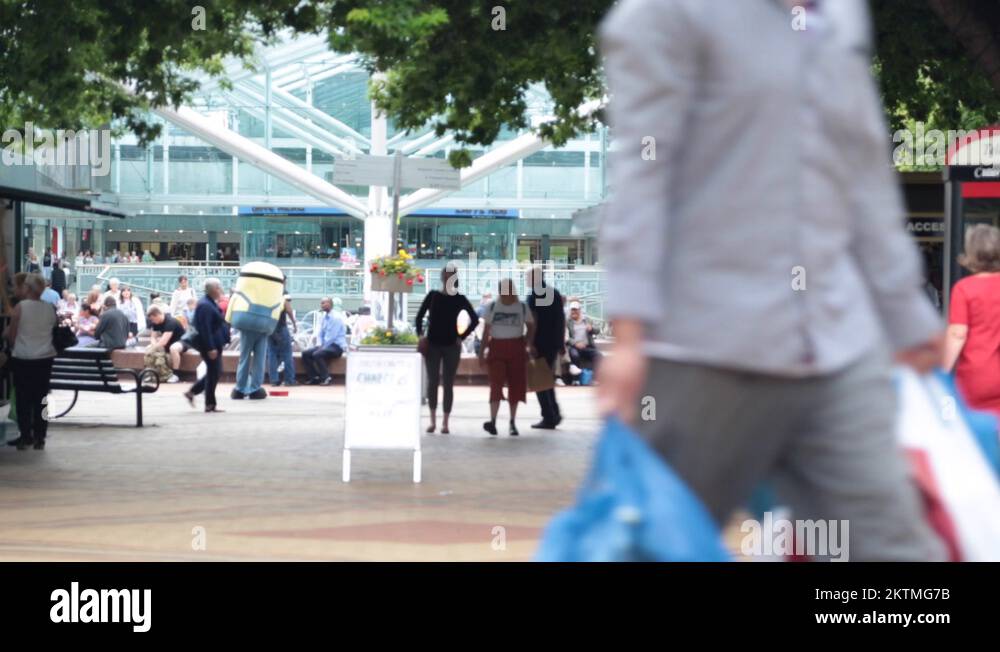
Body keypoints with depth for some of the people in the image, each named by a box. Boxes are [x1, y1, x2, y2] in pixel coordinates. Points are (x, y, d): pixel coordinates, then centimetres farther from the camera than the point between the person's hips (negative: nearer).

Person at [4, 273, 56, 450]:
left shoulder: (20, 307, -10)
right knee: (41, 399, 7)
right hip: (45, 358, 3)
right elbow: (51, 332, 8)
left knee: (23, 399, 5)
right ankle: (39, 438, 8)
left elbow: (11, 335, -4)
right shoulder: (49, 309, 1)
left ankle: (25, 437, 4)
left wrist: (14, 346, 14)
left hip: (23, 358, -3)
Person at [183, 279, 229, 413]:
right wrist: (211, 348, -26)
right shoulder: (205, 306, -20)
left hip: (215, 344, 10)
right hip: (210, 345, -10)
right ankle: (210, 404, 6)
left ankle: (192, 392, 21)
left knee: (214, 372, 16)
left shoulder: (211, 303, 13)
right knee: (214, 373, -2)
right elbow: (205, 329, -24)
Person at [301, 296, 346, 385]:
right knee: (305, 353, -5)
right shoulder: (324, 317, 12)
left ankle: (326, 378, -17)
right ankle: (314, 377, -1)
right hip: (326, 345, 9)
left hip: (337, 346, -9)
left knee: (317, 354, -31)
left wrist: (322, 347, -17)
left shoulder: (336, 317, -15)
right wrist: (318, 345, -2)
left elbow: (332, 336, -20)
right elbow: (320, 334, 15)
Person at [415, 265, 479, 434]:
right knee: (432, 382, 2)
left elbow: (474, 319, 5)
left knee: (448, 384, 0)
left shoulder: (460, 299, 1)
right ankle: (433, 420, 11)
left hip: (451, 345, 0)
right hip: (432, 344, 0)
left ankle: (445, 422, 5)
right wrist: (420, 335, -8)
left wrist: (462, 337, -3)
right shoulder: (433, 295, 2)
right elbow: (420, 316, 4)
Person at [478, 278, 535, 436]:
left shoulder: (522, 307, 3)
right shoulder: (492, 307, 5)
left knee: (516, 385, 2)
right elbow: (486, 330, 8)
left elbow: (530, 327, 8)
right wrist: (482, 350, 3)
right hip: (497, 348, 0)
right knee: (496, 383, -13)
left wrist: (529, 344, -8)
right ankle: (493, 421, -21)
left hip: (516, 348, 0)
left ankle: (512, 422, 14)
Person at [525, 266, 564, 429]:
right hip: (554, 343, 7)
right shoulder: (555, 294, 11)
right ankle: (555, 413, 11)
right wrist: (561, 342, 17)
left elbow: (533, 322, -16)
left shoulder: (533, 297, -11)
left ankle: (549, 417, -4)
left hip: (540, 343, -7)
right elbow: (562, 318, 13)